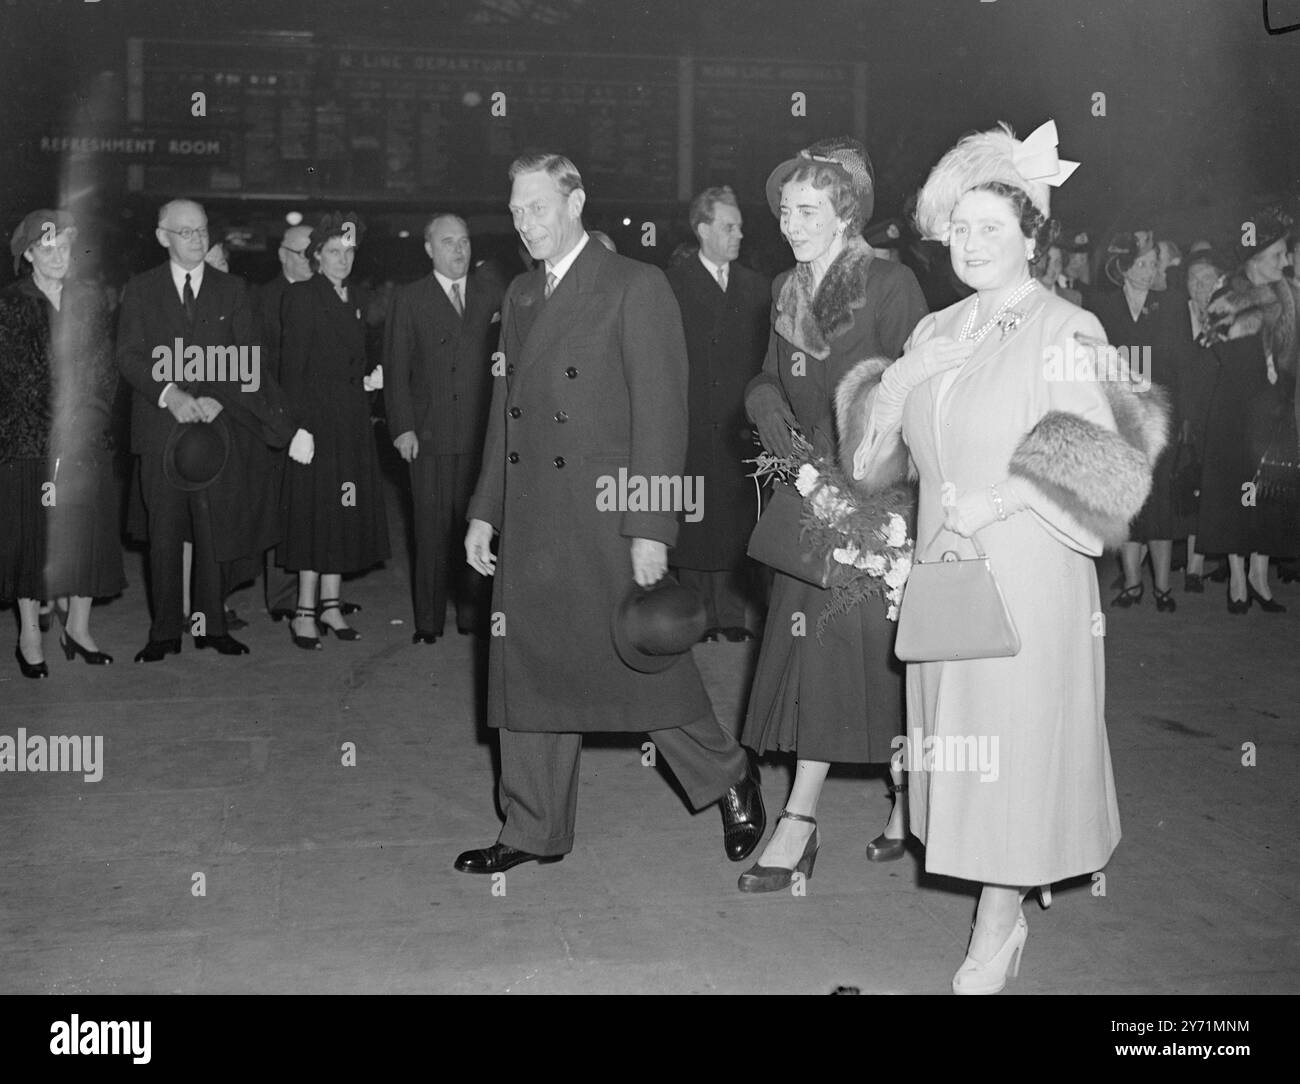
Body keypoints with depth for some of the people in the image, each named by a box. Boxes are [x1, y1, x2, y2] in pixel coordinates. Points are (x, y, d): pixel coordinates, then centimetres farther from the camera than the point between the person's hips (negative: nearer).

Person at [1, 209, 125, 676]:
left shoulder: (91, 301, 9)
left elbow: (105, 373, 8)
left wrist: (88, 420, -4)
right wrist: (52, 428, -11)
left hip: (87, 444, 3)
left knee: (87, 529, 5)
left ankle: (78, 627, 17)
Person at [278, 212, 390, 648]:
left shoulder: (355, 297, 14)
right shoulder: (300, 297, -7)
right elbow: (292, 368, -12)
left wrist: (368, 379, 1)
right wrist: (299, 427, -19)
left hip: (352, 423, 7)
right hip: (315, 419, -7)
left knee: (344, 513, 8)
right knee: (314, 511, -4)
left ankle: (329, 602, 17)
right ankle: (305, 611, 2)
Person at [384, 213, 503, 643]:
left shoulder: (491, 292, 12)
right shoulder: (410, 300, 6)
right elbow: (396, 370, 3)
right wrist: (402, 427, -6)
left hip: (482, 433, 2)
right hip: (430, 435, -1)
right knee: (432, 530, 1)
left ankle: (474, 615, 15)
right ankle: (428, 620, 9)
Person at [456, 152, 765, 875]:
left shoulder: (637, 287, -6)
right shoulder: (520, 295, 16)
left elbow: (662, 413, -11)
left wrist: (651, 530, -16)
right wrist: (485, 512, 14)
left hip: (606, 516, -6)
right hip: (529, 523, 6)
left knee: (644, 659, 1)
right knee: (530, 671, 9)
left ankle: (728, 779, 25)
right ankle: (535, 831, 20)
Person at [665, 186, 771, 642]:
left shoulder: (757, 287, 14)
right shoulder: (672, 285, 4)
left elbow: (766, 359, 12)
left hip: (741, 428, 2)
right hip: (691, 426, -2)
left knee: (738, 521, 0)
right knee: (693, 526, -1)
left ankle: (736, 613, 6)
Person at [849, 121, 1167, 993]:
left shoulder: (1066, 334, -9)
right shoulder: (935, 333, 11)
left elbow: (1101, 466, -13)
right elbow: (898, 441, 21)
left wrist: (1001, 501, -19)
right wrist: (867, 460, 3)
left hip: (1028, 570, -6)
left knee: (1014, 737, 0)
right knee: (957, 736, 11)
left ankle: (997, 932, 12)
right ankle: (1005, 912, 27)